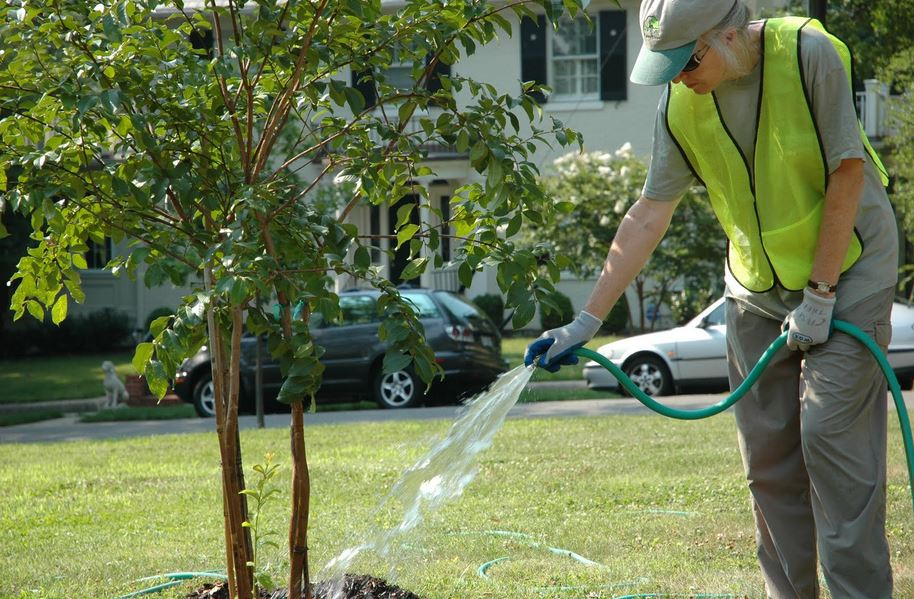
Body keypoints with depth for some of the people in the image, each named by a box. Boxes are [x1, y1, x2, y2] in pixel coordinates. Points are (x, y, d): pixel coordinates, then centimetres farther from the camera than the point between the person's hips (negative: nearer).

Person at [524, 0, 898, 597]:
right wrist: (587, 321, -4)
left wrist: (820, 295, -16)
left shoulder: (809, 55, -22)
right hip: (758, 290, 5)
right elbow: (650, 215, -2)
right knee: (767, 449, 4)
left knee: (832, 435, -13)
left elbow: (847, 175, -18)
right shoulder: (681, 106, -7)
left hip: (847, 272, -5)